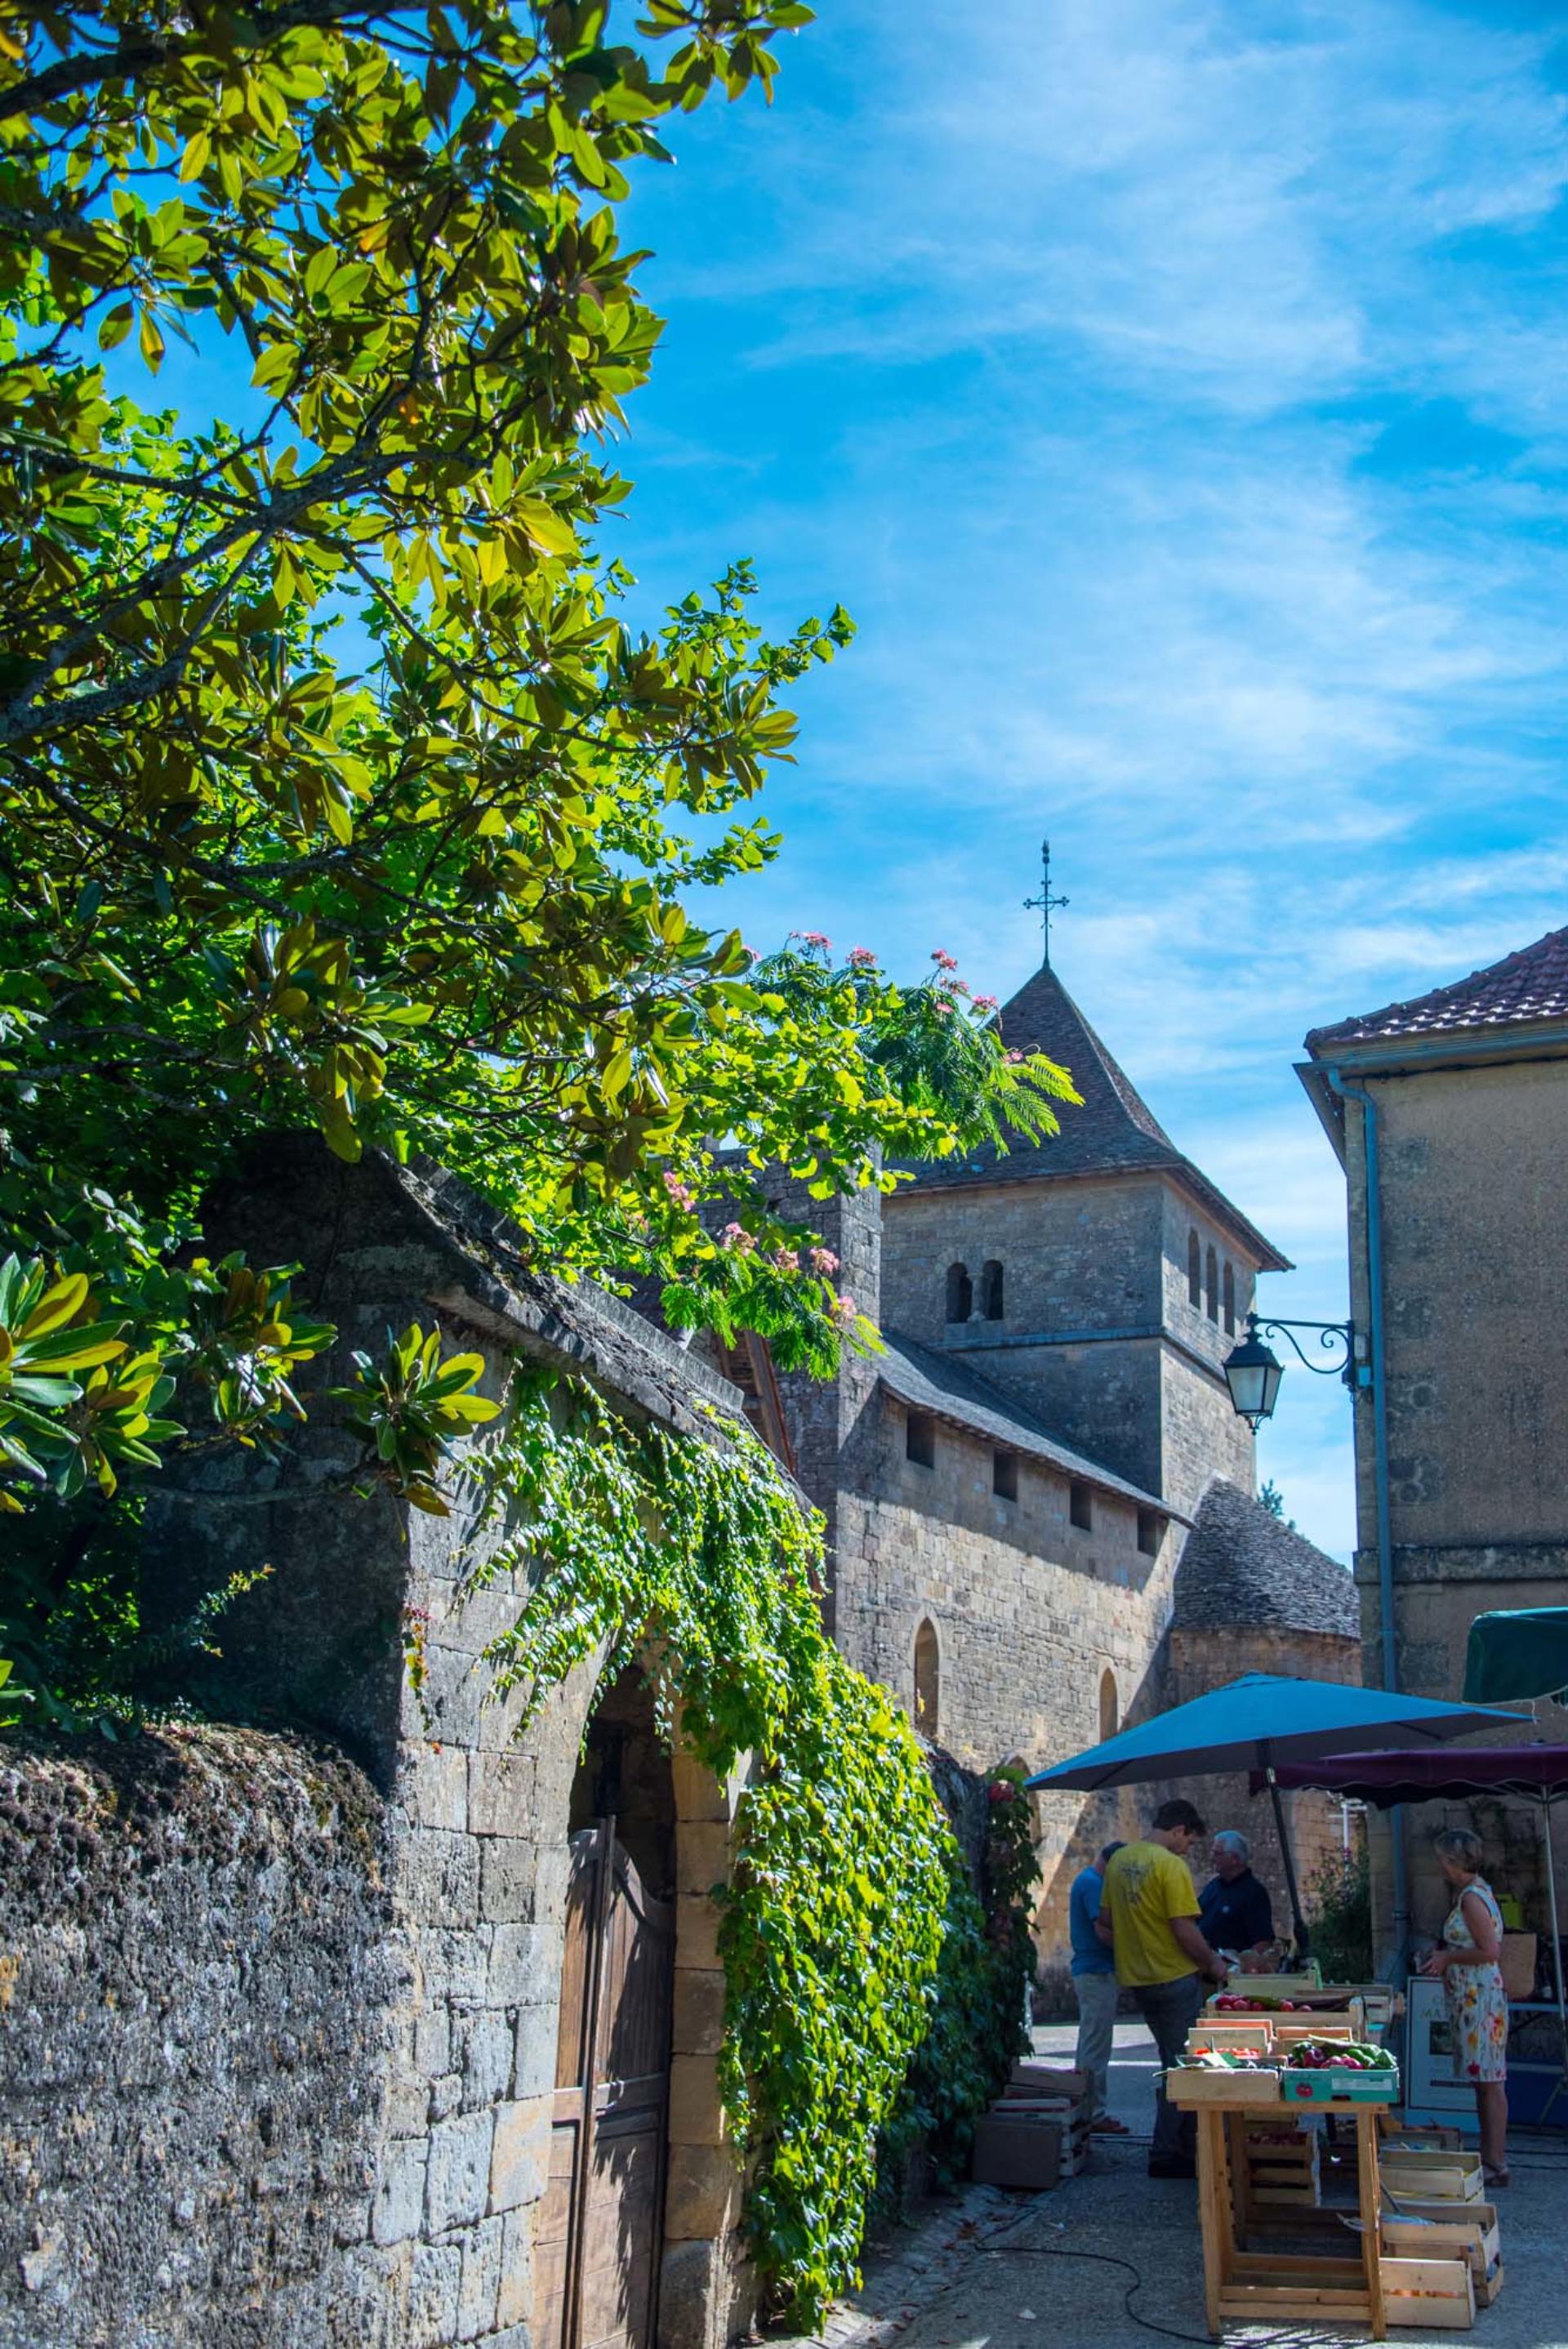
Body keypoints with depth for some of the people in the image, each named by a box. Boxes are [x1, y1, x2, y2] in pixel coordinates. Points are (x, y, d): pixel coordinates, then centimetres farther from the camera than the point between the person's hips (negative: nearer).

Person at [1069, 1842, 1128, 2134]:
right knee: (1096, 2050, -6)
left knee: (1090, 2047, 15)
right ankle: (1095, 2115, -2)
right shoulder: (1093, 1883, -16)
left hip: (1089, 1971, 11)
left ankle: (1088, 2112, 20)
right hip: (1098, 1973, -11)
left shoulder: (1086, 1880, 17)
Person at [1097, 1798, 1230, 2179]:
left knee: (1173, 2063, 18)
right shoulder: (1172, 1866, -17)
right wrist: (1213, 1964, -4)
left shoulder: (1119, 1860, 8)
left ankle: (1185, 2144, 24)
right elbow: (1185, 1931, -19)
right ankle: (1166, 2155, 5)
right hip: (1174, 1977, -8)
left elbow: (1105, 1922, 14)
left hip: (1137, 1977, 8)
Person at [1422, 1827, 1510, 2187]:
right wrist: (1445, 1956, 15)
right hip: (1473, 1997, 10)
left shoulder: (1472, 1898, -17)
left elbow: (1491, 1951, -22)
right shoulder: (1474, 1892, 13)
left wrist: (1449, 1958, -12)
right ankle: (1490, 2158, 19)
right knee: (1484, 2081, 13)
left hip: (1480, 1997, -10)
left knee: (1489, 2081, -5)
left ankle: (1496, 2164, -1)